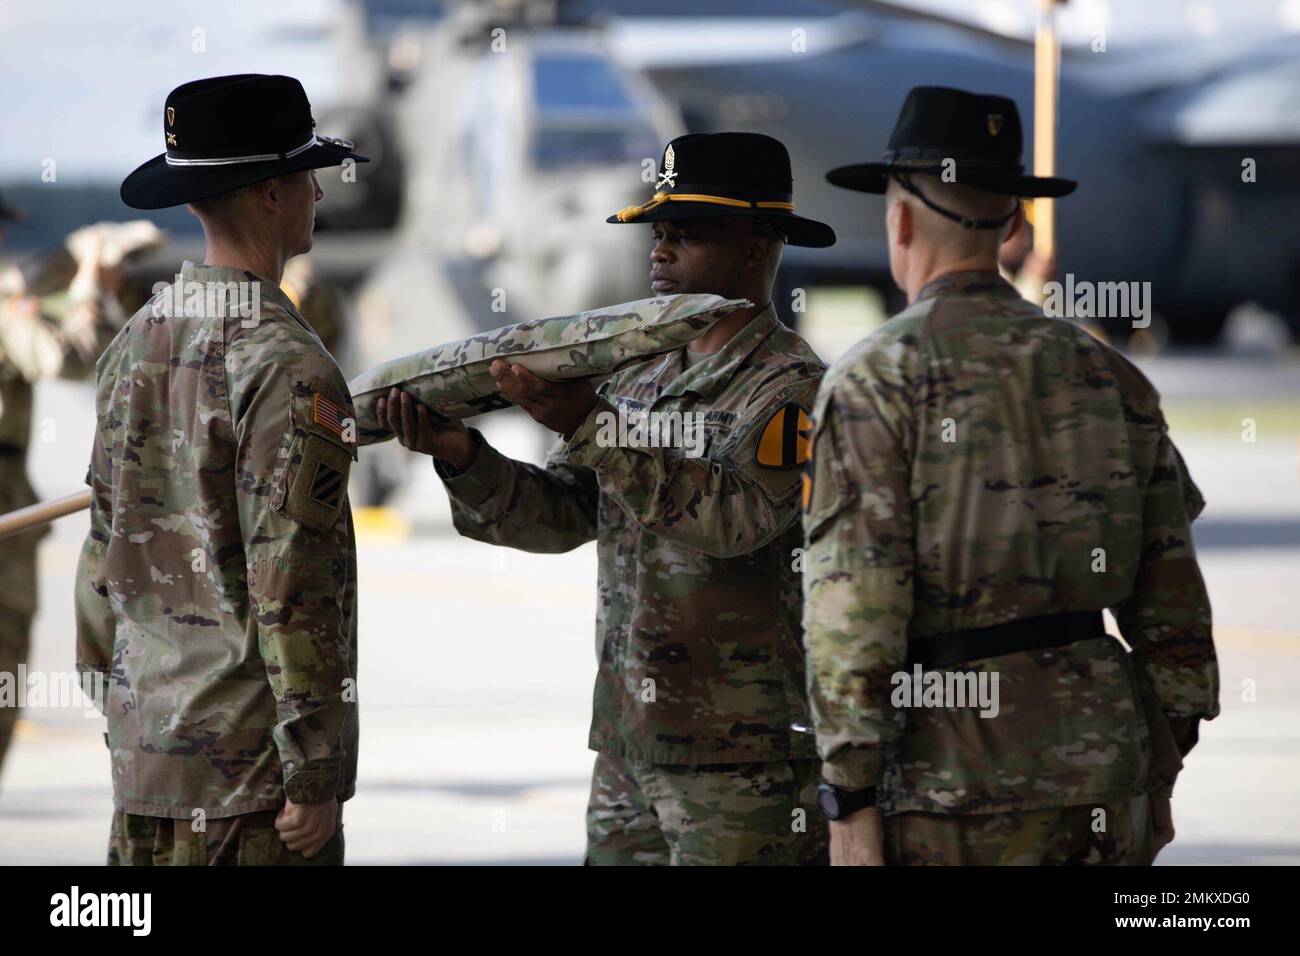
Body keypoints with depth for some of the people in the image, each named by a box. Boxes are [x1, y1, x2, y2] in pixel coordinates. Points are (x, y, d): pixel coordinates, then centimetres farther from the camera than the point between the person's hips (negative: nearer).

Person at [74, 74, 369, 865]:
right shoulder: (288, 369, -15)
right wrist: (314, 777, -15)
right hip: (249, 764, -8)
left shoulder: (136, 346, 9)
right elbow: (288, 585, -18)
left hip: (144, 745, 8)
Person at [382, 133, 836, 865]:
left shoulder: (793, 388, -9)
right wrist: (462, 455, -8)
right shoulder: (641, 377, 15)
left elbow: (731, 515, -24)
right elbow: (558, 513, 10)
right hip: (629, 745, 8)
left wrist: (591, 424, -28)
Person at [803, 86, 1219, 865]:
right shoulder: (1104, 373, 11)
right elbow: (1172, 597, 12)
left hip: (962, 791, -5)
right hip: (1102, 778, 5)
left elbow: (854, 604, -14)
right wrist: (1159, 779, 18)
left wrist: (851, 805, -13)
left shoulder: (875, 382, -7)